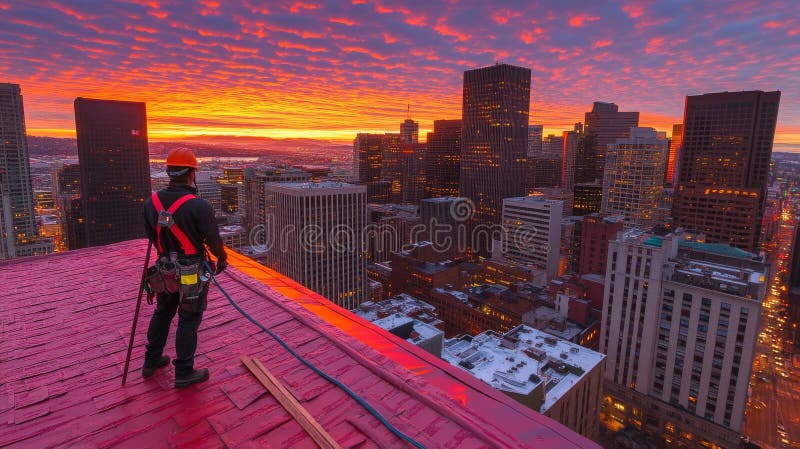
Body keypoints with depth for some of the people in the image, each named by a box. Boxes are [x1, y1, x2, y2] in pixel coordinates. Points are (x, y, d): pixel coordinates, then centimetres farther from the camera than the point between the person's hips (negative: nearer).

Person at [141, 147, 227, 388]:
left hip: (165, 269, 6)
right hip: (192, 272, -6)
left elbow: (151, 235, 10)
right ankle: (184, 372, 19)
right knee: (188, 320, 7)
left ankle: (151, 361, 39)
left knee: (162, 313, 24)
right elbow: (213, 239, -16)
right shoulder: (199, 206, -24)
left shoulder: (151, 202, -4)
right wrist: (222, 259, 4)